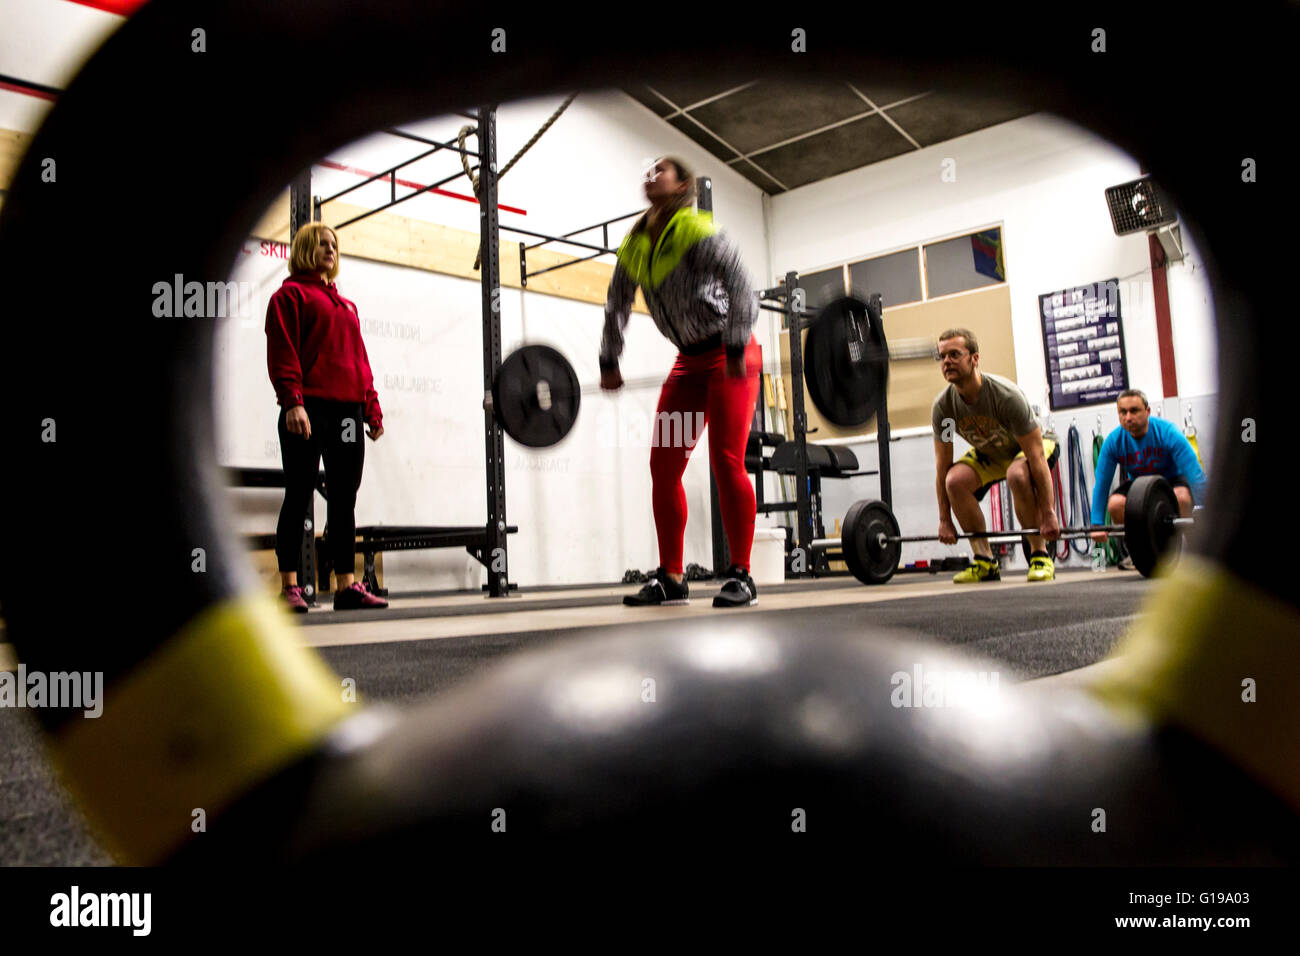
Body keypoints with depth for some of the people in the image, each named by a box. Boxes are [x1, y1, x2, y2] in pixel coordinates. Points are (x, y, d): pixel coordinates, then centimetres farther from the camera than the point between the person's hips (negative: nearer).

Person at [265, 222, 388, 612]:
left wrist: (372, 407, 14)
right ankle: (289, 586, 3)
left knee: (344, 501, 4)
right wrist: (292, 401, -17)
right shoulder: (290, 295, 6)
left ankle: (347, 585, 6)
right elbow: (282, 352, -6)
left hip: (347, 411, 6)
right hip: (308, 410, -6)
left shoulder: (346, 305, 25)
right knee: (299, 496, -2)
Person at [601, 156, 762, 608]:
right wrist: (609, 363, 12)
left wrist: (736, 351, -28)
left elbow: (739, 283, -23)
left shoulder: (696, 230, -15)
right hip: (688, 359, 7)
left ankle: (740, 576, -7)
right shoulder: (633, 243, 6)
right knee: (663, 463, 0)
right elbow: (616, 305, 15)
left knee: (726, 461, -15)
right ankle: (671, 578, 5)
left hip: (729, 354, -7)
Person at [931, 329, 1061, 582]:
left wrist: (1048, 514, -34)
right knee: (955, 480, -25)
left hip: (1032, 446, -4)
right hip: (989, 452, 5)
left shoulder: (1006, 395, -35)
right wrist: (945, 521, -14)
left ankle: (1040, 557, -20)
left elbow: (1036, 457, -33)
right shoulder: (942, 406, -21)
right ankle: (985, 562, -13)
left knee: (1017, 475, -38)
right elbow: (942, 467, -13)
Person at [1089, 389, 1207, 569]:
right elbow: (1101, 485, -17)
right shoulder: (1113, 442, -21)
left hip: (1172, 480, -2)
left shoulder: (1167, 433, -28)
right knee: (1115, 503, -28)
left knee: (1182, 497, -36)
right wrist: (1097, 525, -22)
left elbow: (1195, 474, -31)